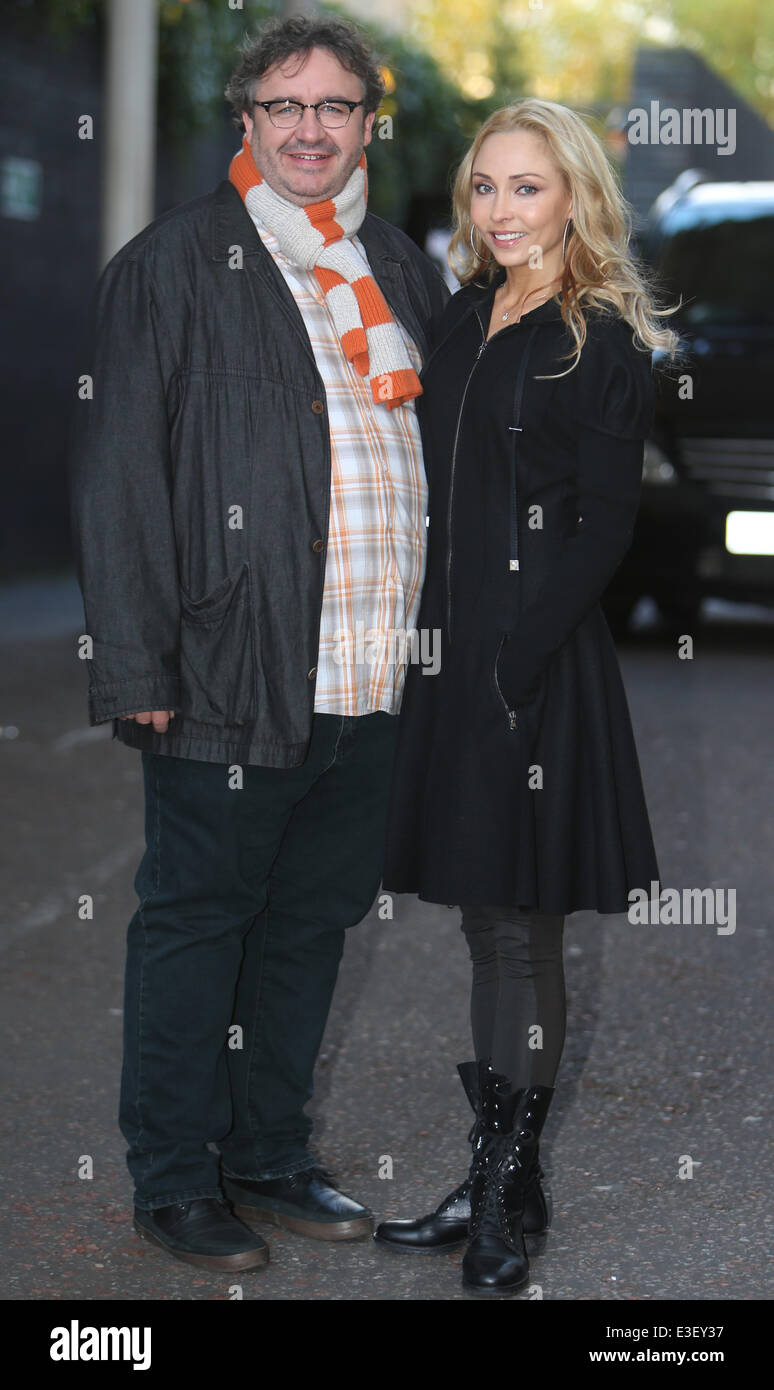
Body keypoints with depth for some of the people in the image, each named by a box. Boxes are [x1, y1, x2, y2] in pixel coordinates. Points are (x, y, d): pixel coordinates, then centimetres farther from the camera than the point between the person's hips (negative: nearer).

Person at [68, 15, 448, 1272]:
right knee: (195, 921, 5)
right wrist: (138, 664, -12)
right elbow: (119, 473, -7)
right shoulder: (176, 261, -3)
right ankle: (174, 1181, 18)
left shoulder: (404, 269, 15)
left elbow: (444, 450, 20)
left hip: (371, 683, 6)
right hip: (232, 679, -5)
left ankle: (269, 1157, 30)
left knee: (312, 921, 15)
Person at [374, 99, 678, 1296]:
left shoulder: (602, 341, -7)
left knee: (521, 929, 0)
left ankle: (511, 1196, 11)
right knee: (485, 924, 12)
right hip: (455, 655, 7)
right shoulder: (465, 318, 13)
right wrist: (431, 637, 6)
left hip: (540, 664, -7)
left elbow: (606, 526, -10)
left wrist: (517, 659, -17)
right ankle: (497, 1181, 22)